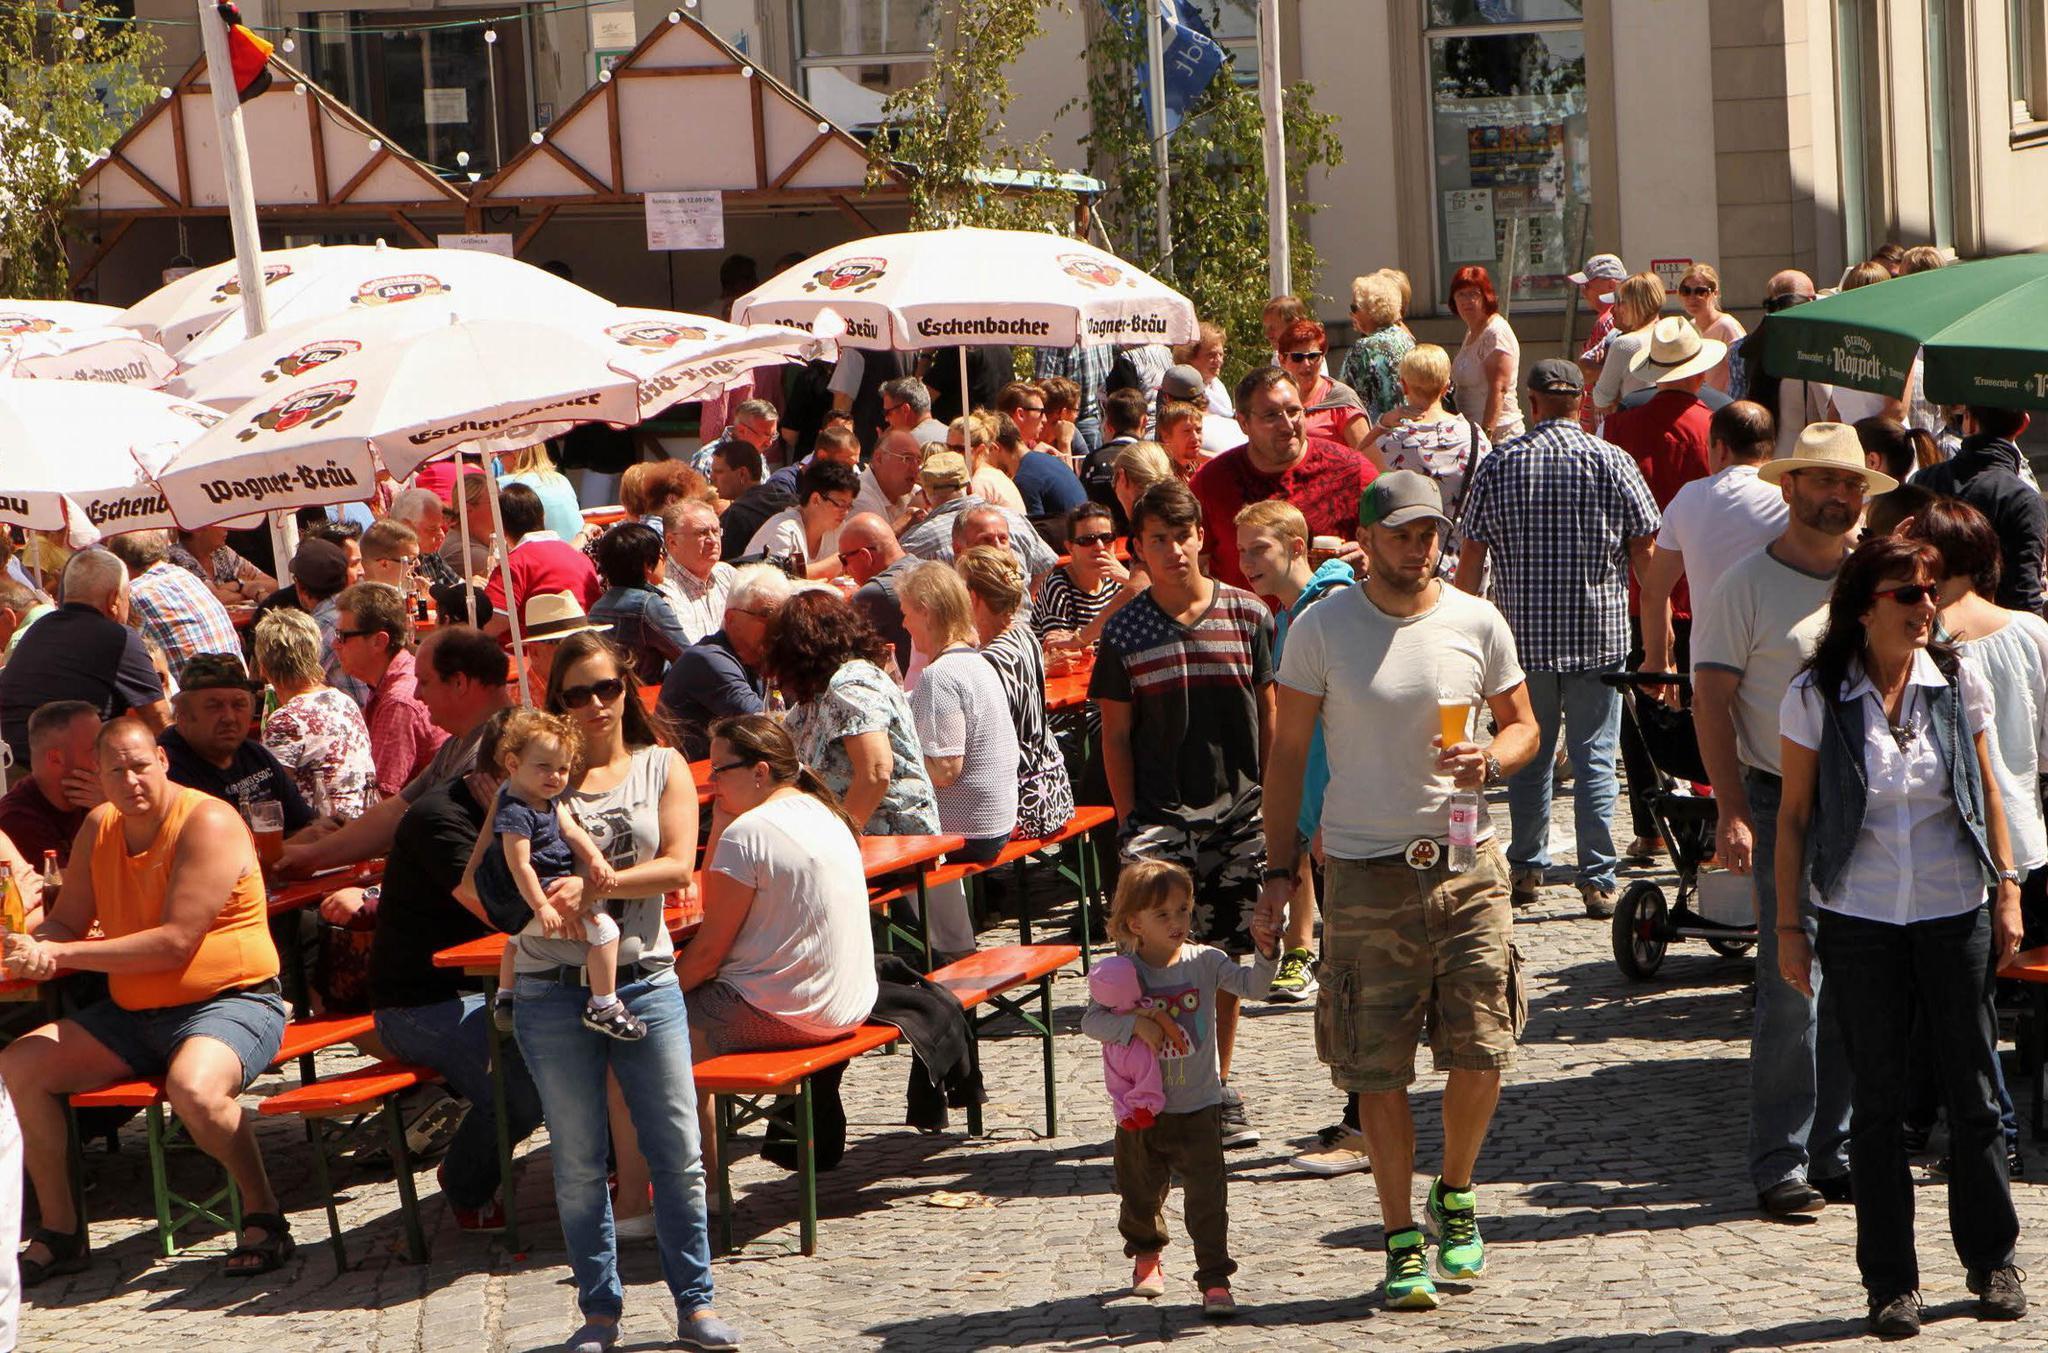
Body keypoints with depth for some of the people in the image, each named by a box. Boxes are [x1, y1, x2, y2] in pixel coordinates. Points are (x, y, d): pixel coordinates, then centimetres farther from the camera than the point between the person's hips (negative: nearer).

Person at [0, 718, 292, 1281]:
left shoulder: (208, 823, -15)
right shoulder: (100, 827, 8)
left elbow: (175, 943, -22)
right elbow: (65, 921, 13)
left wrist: (62, 955, -23)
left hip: (228, 1002, -8)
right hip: (132, 1014, 8)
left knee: (194, 1088, -39)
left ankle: (264, 1214, -15)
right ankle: (59, 1231, 6)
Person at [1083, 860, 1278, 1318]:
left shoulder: (1203, 962, -4)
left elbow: (1251, 986, -12)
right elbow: (1092, 1020, -14)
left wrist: (1266, 955, -31)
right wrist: (1135, 1024, -29)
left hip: (1198, 1108, -1)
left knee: (1207, 1197, -8)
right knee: (1140, 1193, 17)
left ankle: (1215, 1279, -2)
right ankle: (1146, 1255, 45)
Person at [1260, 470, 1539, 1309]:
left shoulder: (1477, 624, 4)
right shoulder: (1320, 629, 0)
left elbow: (1524, 724, 14)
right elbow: (1287, 752, 4)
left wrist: (1494, 761, -10)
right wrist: (1279, 867, -1)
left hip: (1467, 864, 1)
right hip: (1365, 876, -1)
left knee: (1482, 1054, -3)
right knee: (1378, 1070, -1)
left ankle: (1455, 1197, 24)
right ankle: (1403, 1239, 11)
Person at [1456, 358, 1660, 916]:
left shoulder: (1498, 464, 0)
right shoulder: (1612, 461, -3)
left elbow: (1471, 556, 1)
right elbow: (1646, 551, -2)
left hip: (1523, 636, 1)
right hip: (1600, 634, -1)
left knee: (1529, 757, 13)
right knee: (1594, 759, 2)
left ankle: (1527, 869, 21)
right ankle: (1597, 880, 1)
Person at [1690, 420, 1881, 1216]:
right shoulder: (1746, 585, -3)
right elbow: (1713, 700, -6)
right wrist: (1731, 812, -14)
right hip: (1787, 805, -5)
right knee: (1793, 989, -8)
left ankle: (1834, 1152, 15)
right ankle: (1780, 1164, -2)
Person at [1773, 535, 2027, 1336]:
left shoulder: (1957, 683, 0)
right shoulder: (1815, 697, -6)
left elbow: (1987, 791, 9)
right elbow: (1793, 815, -1)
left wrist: (2007, 888, 3)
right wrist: (1788, 925, -2)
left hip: (1954, 914, 2)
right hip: (1859, 920, -1)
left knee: (1974, 1094, 7)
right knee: (1879, 1104, 5)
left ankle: (1991, 1261, 23)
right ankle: (1890, 1283, 14)